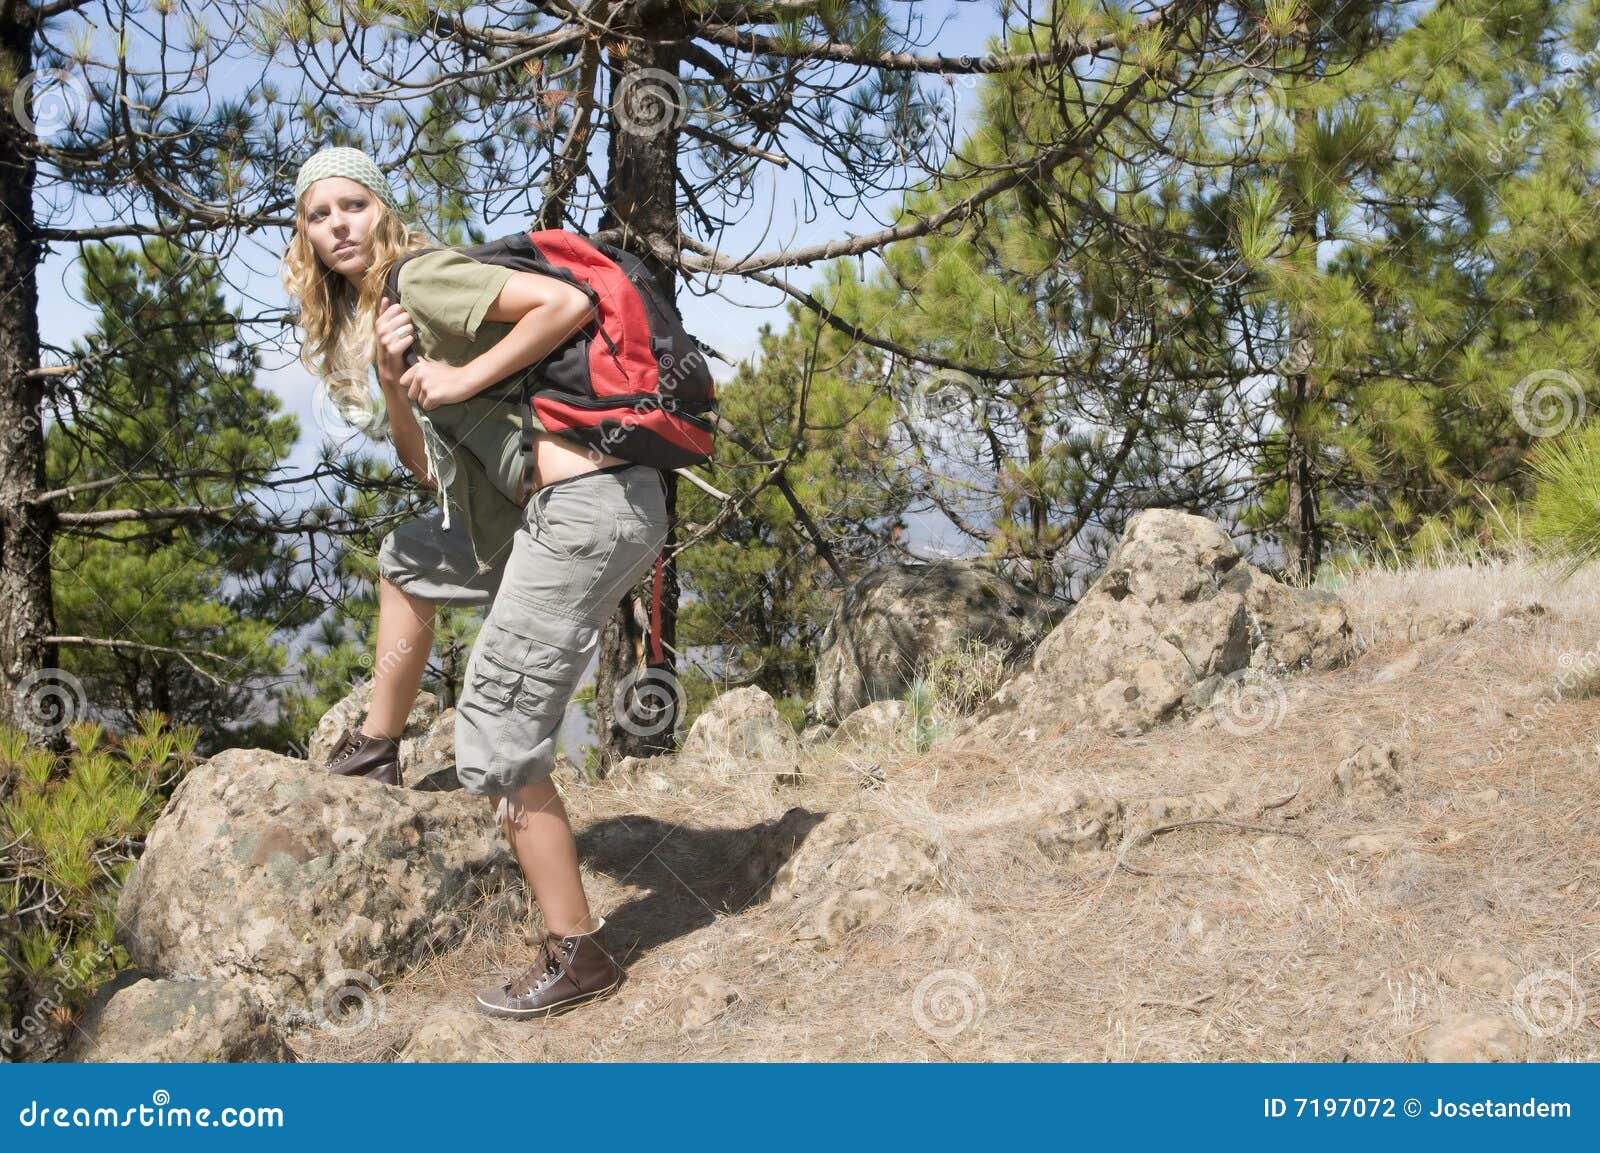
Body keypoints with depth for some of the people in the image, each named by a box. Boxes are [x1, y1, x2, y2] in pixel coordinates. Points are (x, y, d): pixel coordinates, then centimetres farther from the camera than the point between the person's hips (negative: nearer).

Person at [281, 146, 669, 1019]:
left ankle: (577, 955, 5)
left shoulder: (421, 275, -5)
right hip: (568, 515, 10)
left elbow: (567, 302, -19)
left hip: (584, 512, -10)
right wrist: (390, 385, 1)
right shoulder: (368, 316, 22)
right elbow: (424, 465, 17)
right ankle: (377, 749, 39)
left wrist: (464, 378, -12)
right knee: (407, 557, 33)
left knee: (498, 746, -4)